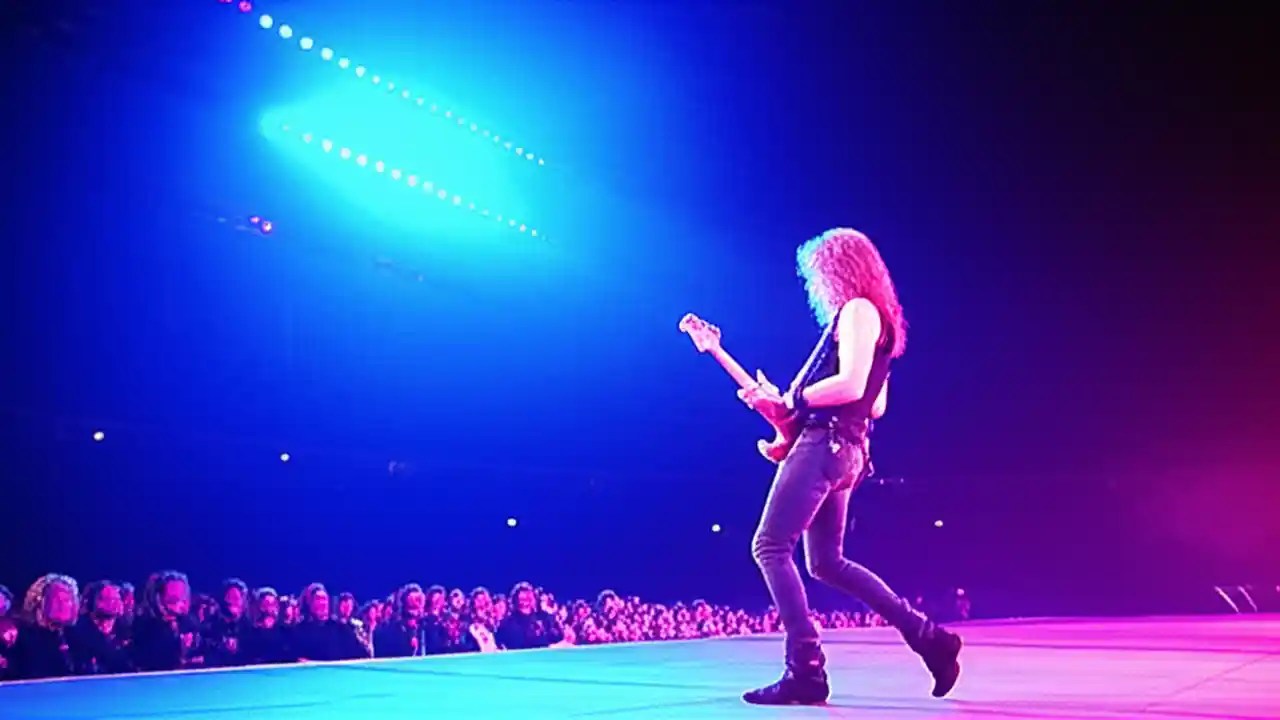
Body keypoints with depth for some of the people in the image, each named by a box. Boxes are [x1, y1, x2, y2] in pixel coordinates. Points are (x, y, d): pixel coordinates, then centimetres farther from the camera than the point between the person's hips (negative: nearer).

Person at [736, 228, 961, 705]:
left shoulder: (857, 310, -8)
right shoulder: (871, 319, 22)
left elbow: (850, 386, -21)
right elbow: (875, 405, 22)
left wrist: (789, 401, -11)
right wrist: (786, 405, 17)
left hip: (825, 445, -10)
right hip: (841, 449, 10)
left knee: (771, 548, -10)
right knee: (827, 563, 14)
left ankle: (805, 671, -13)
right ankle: (927, 637, 14)